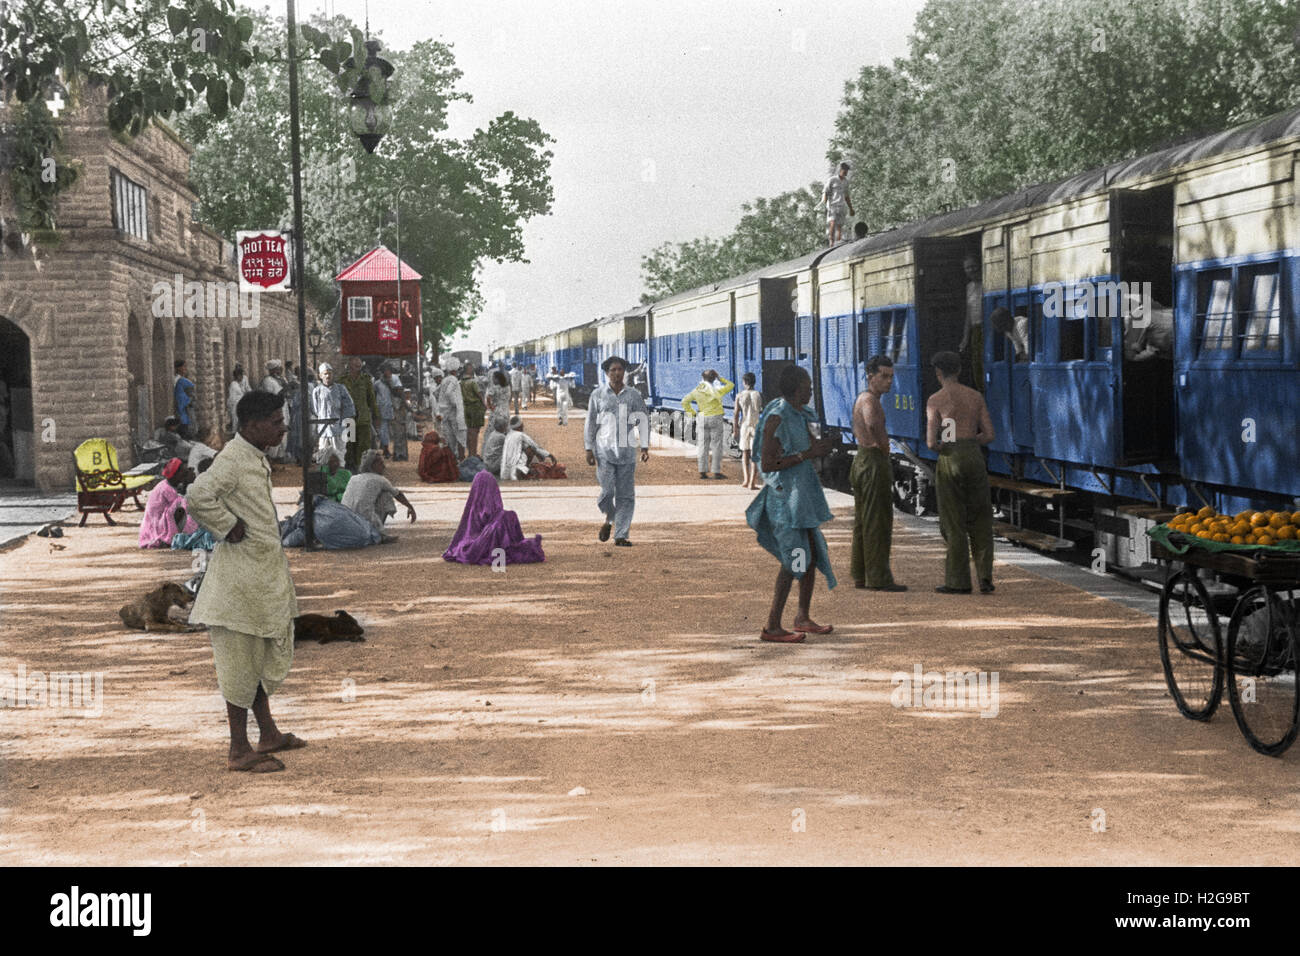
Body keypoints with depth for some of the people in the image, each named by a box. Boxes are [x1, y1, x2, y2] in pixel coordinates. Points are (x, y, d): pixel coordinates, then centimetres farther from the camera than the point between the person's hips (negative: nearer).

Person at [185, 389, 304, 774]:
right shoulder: (232, 459, -19)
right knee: (241, 662, -2)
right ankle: (240, 750, 5)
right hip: (242, 573, -10)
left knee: (265, 655, 19)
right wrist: (230, 526, -22)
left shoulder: (256, 457, 12)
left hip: (264, 574, 10)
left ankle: (268, 734, 31)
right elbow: (198, 497, -34)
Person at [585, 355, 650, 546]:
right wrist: (589, 449, 0)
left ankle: (621, 536, 4)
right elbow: (590, 423, 6)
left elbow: (643, 421, 6)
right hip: (604, 451, -1)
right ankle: (608, 519, 20)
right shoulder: (598, 395, 3)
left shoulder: (634, 395, 6)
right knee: (607, 491, -11)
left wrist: (645, 447, -4)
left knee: (626, 495, -1)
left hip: (626, 452, 1)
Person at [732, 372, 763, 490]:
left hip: (744, 426, 1)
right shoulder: (759, 395, -3)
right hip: (756, 426, -1)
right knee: (754, 455, 0)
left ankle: (746, 479, 7)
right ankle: (752, 483, -6)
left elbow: (736, 415, -4)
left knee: (745, 453, 17)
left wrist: (735, 430, 3)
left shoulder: (740, 396, -3)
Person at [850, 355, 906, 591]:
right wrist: (884, 445, -22)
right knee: (878, 521, -8)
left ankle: (860, 575, 18)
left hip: (861, 459, 10)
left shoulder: (861, 399, 17)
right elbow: (873, 424, -38)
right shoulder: (870, 400, -16)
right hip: (874, 462, -10)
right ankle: (878, 578, -7)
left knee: (862, 520, 13)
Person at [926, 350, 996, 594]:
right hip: (975, 459, 4)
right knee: (980, 522, 12)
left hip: (950, 461, -4)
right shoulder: (976, 396, 9)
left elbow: (931, 442, -11)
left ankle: (958, 582, 6)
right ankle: (985, 577, 1)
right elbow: (989, 435, 8)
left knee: (953, 523, 4)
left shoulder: (935, 400, -5)